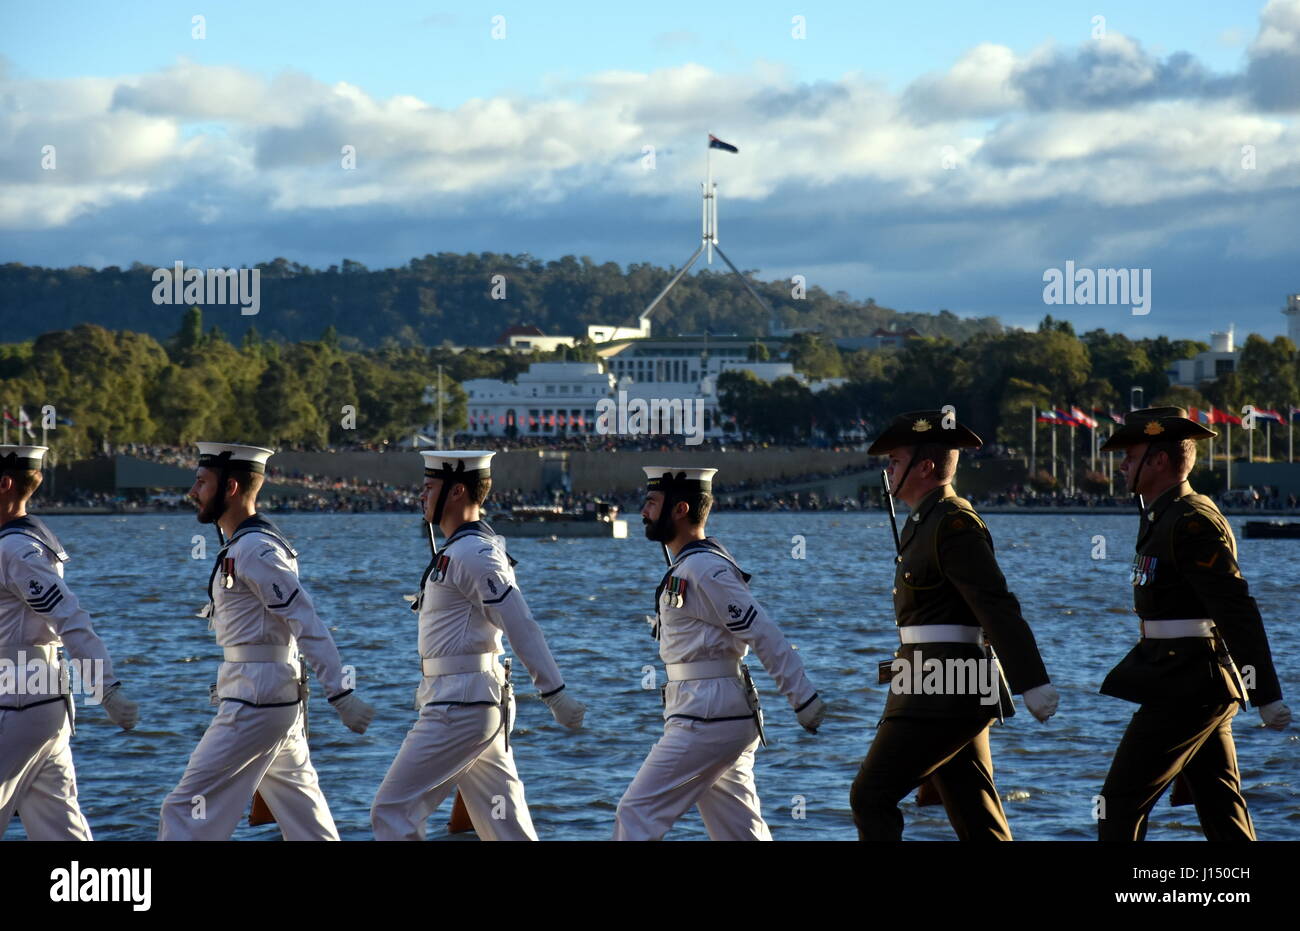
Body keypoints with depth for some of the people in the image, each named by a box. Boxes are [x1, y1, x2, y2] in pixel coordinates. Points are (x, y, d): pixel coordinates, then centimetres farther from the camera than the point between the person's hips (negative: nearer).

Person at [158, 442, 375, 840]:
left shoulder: (254, 550, -16)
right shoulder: (242, 544, 15)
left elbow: (307, 624, -20)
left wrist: (341, 695, -23)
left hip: (255, 701, -11)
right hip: (282, 698, 11)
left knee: (187, 809, -9)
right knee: (302, 814, 15)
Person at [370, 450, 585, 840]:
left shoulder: (472, 554, -14)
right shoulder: (460, 549, 17)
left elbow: (522, 627, -20)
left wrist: (557, 696, -23)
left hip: (459, 707, -10)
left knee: (392, 810, -7)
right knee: (506, 825, 8)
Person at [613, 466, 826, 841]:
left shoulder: (704, 569, -14)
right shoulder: (687, 566, 17)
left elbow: (764, 634, -18)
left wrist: (805, 700, -20)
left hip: (706, 718, -10)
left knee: (637, 813, -9)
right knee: (742, 833, 9)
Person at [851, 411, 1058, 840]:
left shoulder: (953, 522, -13)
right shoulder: (929, 520, 19)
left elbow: (997, 606, -20)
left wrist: (1033, 683, -26)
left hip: (940, 692, -10)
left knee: (871, 797, -10)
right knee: (977, 819, 8)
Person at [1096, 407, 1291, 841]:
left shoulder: (1192, 521, -15)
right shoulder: (1168, 517, 17)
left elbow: (1237, 609, -21)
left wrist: (1267, 696, -25)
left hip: (1184, 690, -10)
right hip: (1203, 688, 10)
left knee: (1120, 801, -6)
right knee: (1220, 809, 9)